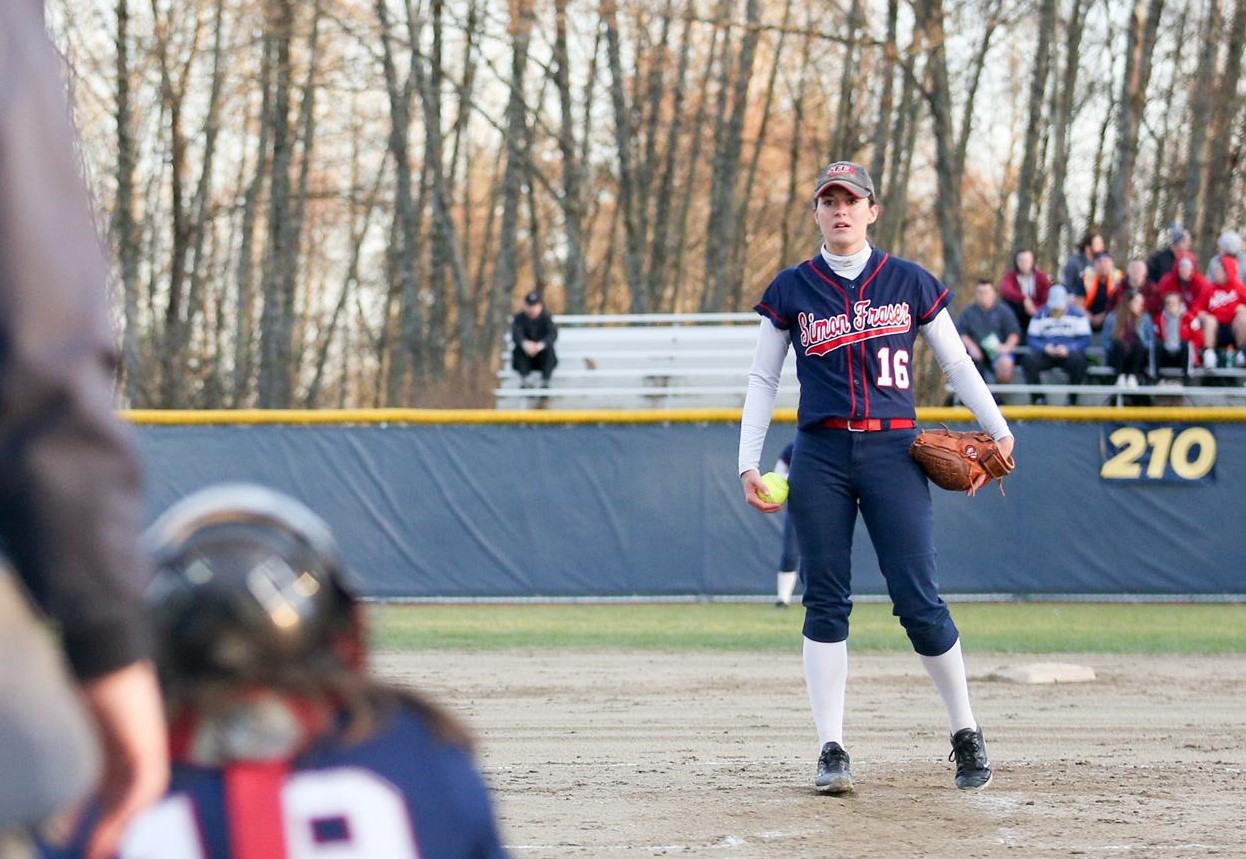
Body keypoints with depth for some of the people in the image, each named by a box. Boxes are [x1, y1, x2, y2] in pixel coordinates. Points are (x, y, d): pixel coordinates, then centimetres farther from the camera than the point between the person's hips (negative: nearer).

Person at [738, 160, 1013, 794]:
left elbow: (956, 362, 11)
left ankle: (966, 733, 10)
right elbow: (762, 379, 11)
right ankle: (831, 749, 3)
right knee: (826, 601, -1)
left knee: (919, 600, -6)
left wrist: (998, 430, 0)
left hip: (893, 451, -1)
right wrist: (748, 462, 2)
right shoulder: (791, 289, 8)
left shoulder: (909, 282, 7)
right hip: (820, 456, 1)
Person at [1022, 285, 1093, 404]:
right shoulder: (1041, 314, 6)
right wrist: (1045, 347, -18)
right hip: (1047, 353, 2)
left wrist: (1067, 349, -20)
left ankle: (1073, 400, -22)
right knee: (1029, 360, -29)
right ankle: (1038, 398, -19)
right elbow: (1032, 340, 3)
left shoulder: (1078, 314, 1)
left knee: (1078, 360, -36)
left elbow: (1085, 340, -4)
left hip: (1068, 353, -2)